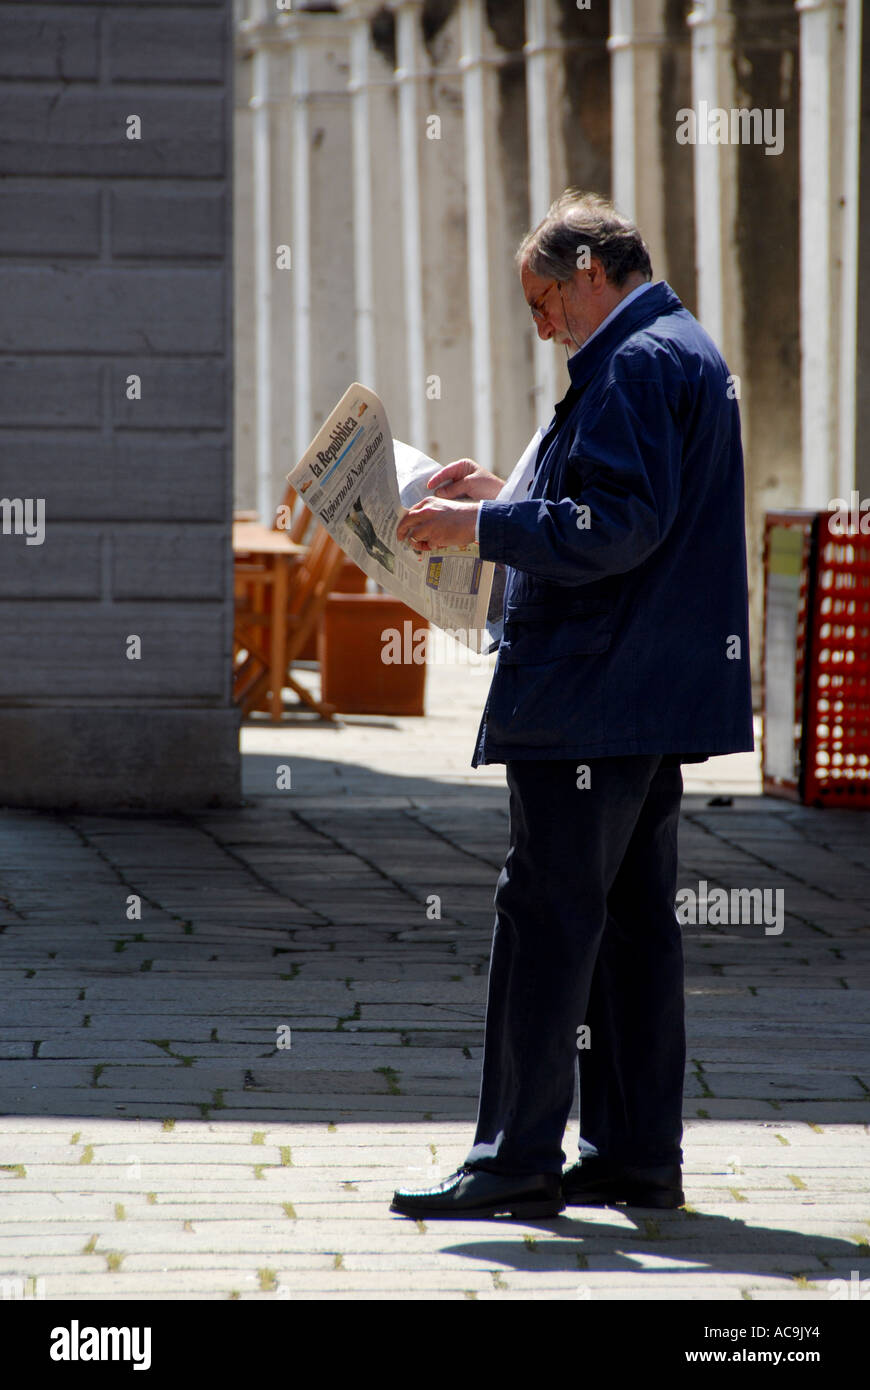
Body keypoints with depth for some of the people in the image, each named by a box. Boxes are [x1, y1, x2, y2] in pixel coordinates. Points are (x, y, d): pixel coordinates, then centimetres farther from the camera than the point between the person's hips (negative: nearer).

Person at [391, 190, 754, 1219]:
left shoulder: (635, 364, -14)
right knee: (632, 917, 11)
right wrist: (506, 498, 19)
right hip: (654, 692, 11)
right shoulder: (686, 352, 19)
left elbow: (621, 525, -22)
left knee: (546, 914, -8)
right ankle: (637, 1153, 14)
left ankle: (517, 1161, -7)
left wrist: (484, 528, -18)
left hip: (590, 694, -11)